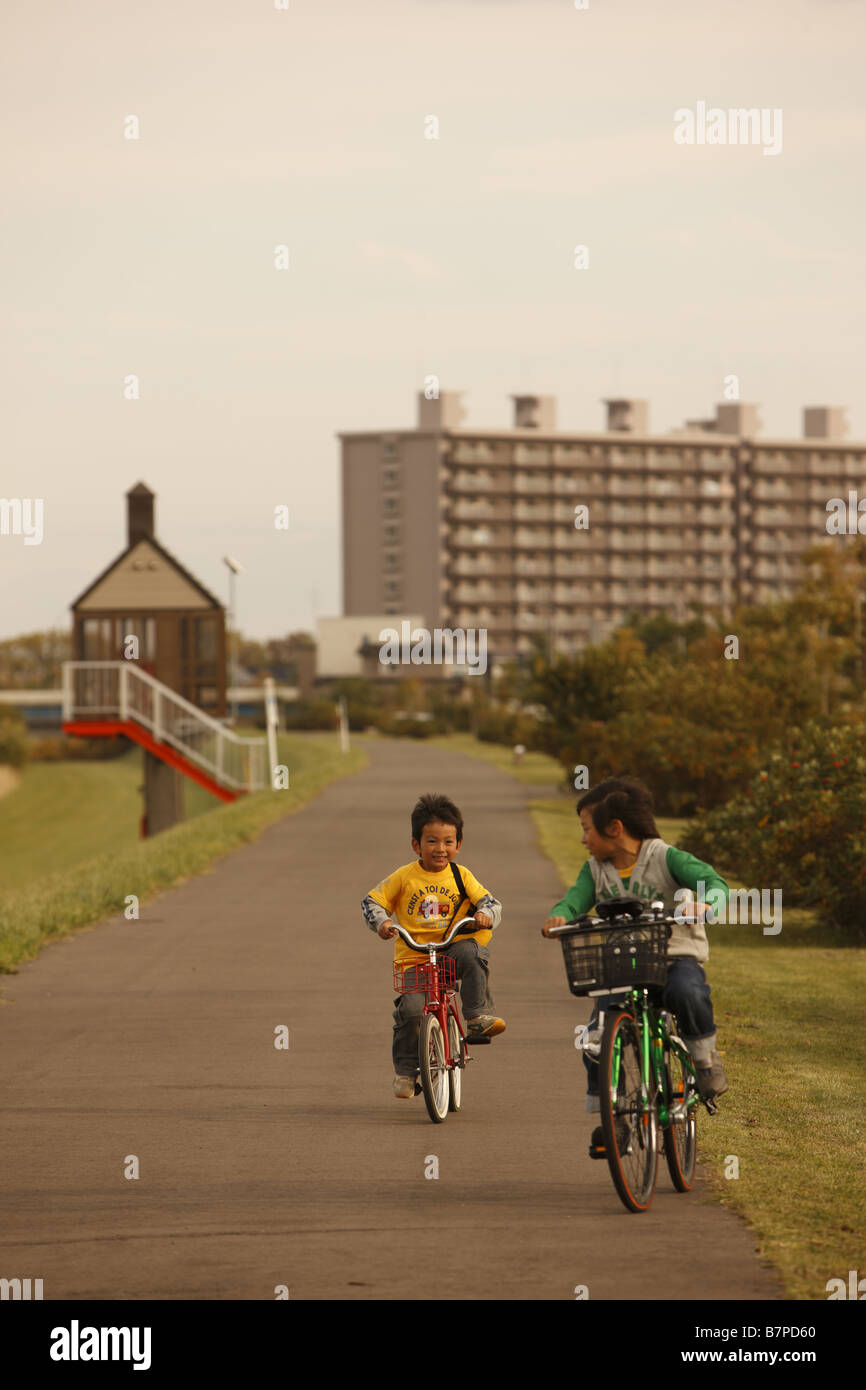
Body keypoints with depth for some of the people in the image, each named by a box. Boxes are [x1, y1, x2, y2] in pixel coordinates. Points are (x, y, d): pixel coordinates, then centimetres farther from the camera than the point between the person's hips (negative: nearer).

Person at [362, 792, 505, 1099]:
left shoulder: (461, 876, 6)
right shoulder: (404, 877, 2)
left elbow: (490, 902, 3)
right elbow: (371, 902, 6)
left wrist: (486, 914, -21)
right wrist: (381, 922, -14)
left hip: (451, 951, 1)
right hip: (412, 957, -1)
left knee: (472, 952, -33)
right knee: (410, 1010, -21)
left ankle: (478, 1016, -23)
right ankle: (405, 1071, -2)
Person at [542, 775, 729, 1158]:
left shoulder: (665, 858, -5)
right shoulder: (595, 870, 10)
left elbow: (714, 882, -16)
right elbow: (577, 898, -6)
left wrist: (703, 904, -40)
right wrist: (560, 916, -30)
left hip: (675, 957, -4)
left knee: (686, 992, -38)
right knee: (597, 1037, -16)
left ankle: (705, 1057, -10)